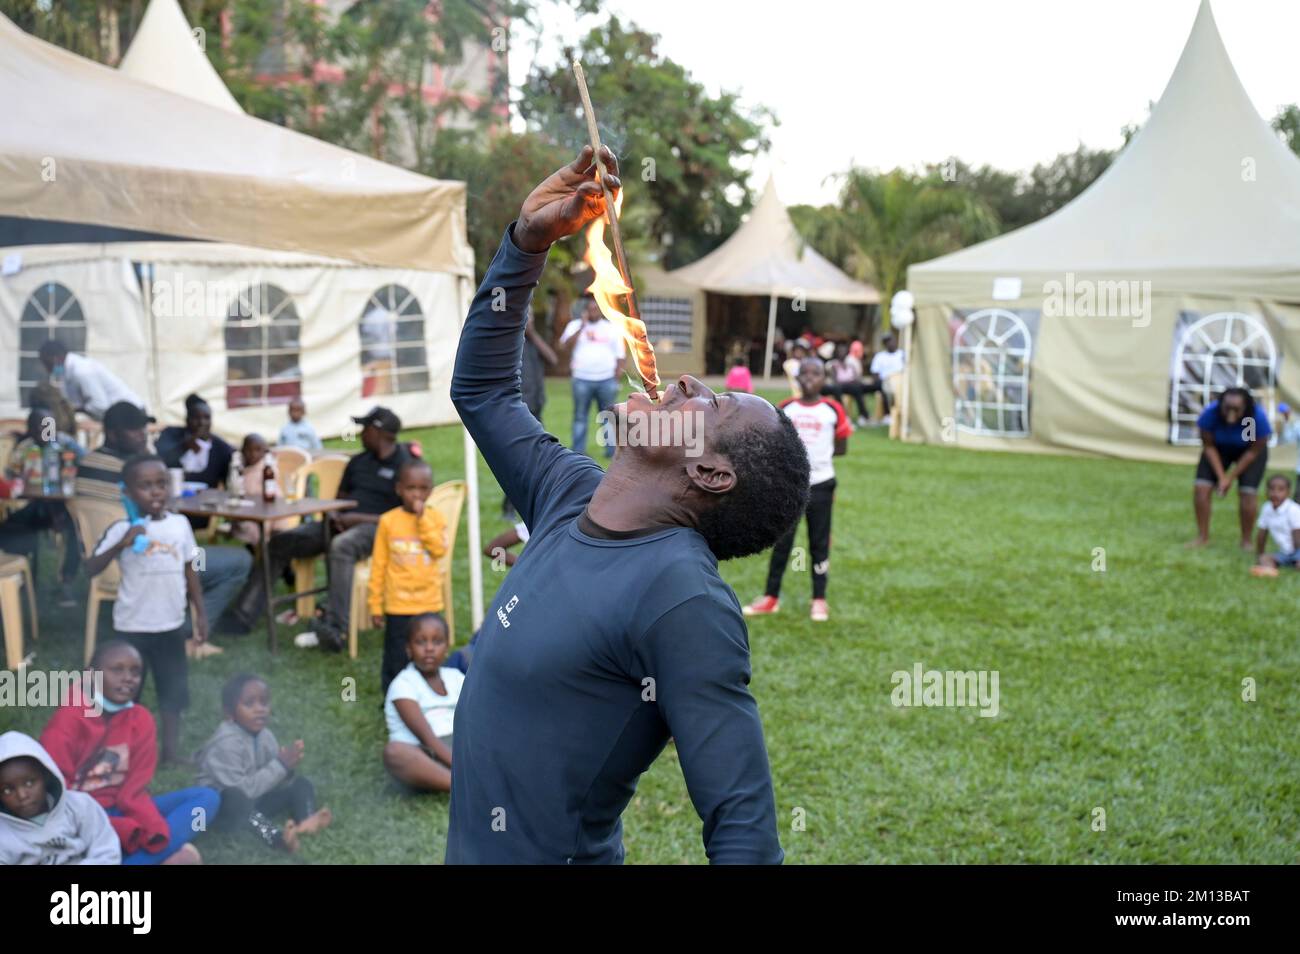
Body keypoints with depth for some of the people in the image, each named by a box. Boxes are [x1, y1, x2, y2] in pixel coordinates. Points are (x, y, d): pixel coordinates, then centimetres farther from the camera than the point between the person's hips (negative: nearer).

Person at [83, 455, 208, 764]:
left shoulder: (180, 524, 0)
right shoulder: (122, 529, -12)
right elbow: (90, 569, -18)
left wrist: (200, 613, 8)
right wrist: (121, 545, -32)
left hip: (171, 625, 4)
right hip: (133, 626, -4)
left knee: (174, 692, 13)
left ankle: (170, 754, 26)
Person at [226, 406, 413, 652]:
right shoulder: (358, 462, 20)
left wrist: (357, 518, -17)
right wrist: (334, 516, 0)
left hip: (374, 528, -7)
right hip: (343, 524, 8)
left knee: (341, 546, -41)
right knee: (280, 543, -8)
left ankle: (332, 631, -48)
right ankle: (242, 616, -10)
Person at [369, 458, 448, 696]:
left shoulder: (434, 518, 0)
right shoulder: (388, 521, -5)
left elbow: (439, 549, -18)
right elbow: (378, 565, -1)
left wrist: (422, 519, -20)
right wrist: (375, 604, -1)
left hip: (428, 602, 2)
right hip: (397, 604, -1)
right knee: (396, 658, 5)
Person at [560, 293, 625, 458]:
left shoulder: (612, 328, 11)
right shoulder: (575, 325, 8)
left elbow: (620, 355, 10)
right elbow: (565, 345, -10)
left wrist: (616, 378, 2)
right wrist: (582, 326, -13)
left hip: (607, 380, 0)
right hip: (582, 380, 0)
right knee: (580, 416, 0)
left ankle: (612, 449, 3)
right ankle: (578, 450, 2)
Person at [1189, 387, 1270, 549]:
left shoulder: (1259, 419, -35)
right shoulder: (1210, 413, -33)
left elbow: (1253, 452, -22)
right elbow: (1209, 446, -20)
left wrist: (1230, 478, -20)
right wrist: (1221, 477, -23)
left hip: (1247, 451, -2)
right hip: (1219, 449, 2)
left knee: (1248, 492, -16)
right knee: (1201, 488, -10)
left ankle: (1246, 541, -1)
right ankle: (1202, 537, 1)